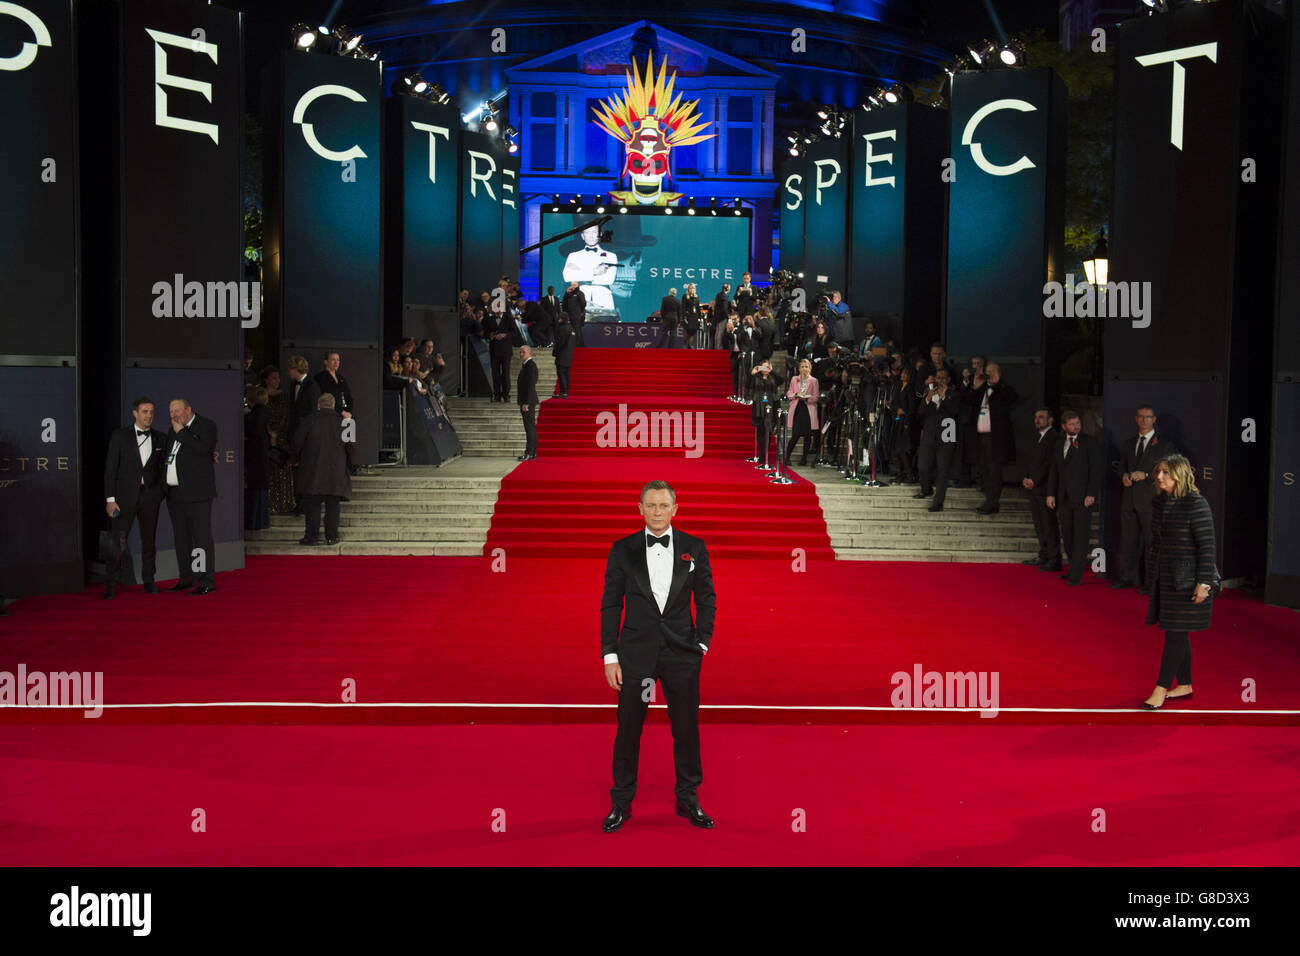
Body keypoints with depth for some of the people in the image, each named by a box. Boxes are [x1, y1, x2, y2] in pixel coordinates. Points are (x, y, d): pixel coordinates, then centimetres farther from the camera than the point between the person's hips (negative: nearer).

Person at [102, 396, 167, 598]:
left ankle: (148, 581, 20)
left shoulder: (160, 438, 9)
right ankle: (110, 583, 0)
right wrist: (110, 498, -7)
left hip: (150, 496, 3)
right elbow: (110, 468, -1)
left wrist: (160, 492, 3)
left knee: (149, 540, 9)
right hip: (126, 496, -3)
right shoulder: (119, 436, 1)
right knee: (119, 542, -8)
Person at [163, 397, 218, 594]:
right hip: (175, 494, 8)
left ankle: (206, 581, -7)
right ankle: (186, 578, 21)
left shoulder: (206, 425, -2)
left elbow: (204, 448, -20)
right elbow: (168, 457, 24)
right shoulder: (173, 430, 19)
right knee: (181, 538, 12)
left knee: (202, 537, -8)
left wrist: (181, 432, -12)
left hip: (196, 493, -8)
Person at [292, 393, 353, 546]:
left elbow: (297, 442, -4)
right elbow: (352, 446, 1)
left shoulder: (310, 420, -4)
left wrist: (300, 458, 15)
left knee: (312, 505, 4)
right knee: (332, 505, 7)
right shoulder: (342, 422, 0)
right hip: (336, 472, 1)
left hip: (312, 470, -1)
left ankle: (312, 537, 3)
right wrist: (347, 464, 17)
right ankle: (331, 537, 6)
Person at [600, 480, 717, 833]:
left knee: (686, 728, 8)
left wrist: (702, 643, 0)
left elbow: (706, 598, 8)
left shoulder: (694, 548, 1)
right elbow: (611, 605, 0)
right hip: (636, 652, -1)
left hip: (681, 653, 1)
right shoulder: (622, 550, -1)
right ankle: (621, 802, 20)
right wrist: (610, 656, -4)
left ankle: (688, 799, 24)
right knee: (628, 729, 6)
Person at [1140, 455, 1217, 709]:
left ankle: (1161, 690, 0)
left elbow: (1207, 545, -15)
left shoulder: (1196, 504, -15)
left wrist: (1204, 583, -18)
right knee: (1176, 634, 13)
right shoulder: (1159, 502, 8)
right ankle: (1184, 686, 24)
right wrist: (1152, 572, 18)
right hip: (1164, 577, 8)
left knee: (1175, 633, -4)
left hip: (1187, 579, -8)